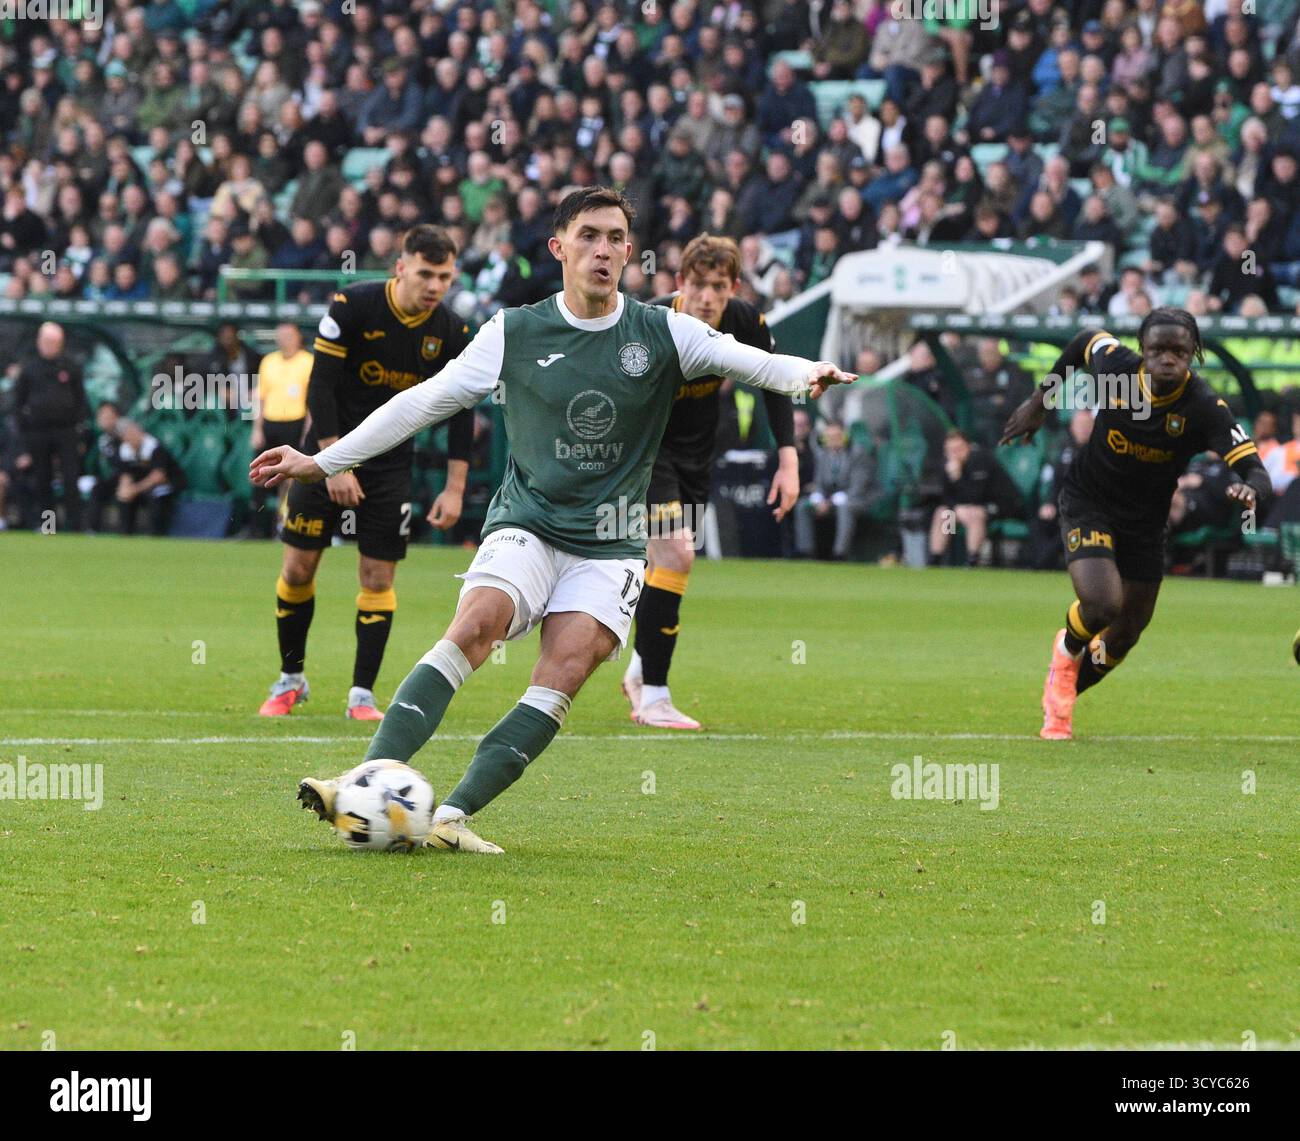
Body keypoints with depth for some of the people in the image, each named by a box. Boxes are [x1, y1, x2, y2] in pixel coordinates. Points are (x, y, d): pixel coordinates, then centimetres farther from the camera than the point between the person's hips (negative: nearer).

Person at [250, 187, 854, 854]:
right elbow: (423, 403, 6)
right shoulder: (514, 334, 2)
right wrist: (322, 462, 4)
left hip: (610, 546, 1)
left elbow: (752, 363, -6)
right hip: (525, 526, -1)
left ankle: (452, 816, -26)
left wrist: (805, 373, -30)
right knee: (474, 626, -27)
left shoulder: (662, 333, 2)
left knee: (566, 669, -22)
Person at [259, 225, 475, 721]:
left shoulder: (451, 333, -7)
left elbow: (461, 413, 1)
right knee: (298, 567, -1)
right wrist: (336, 464, -21)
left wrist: (454, 489, -5)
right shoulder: (352, 306, -17)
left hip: (390, 465, 2)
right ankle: (290, 679, 17)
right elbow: (319, 386, -16)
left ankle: (362, 694, 3)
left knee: (378, 578, -4)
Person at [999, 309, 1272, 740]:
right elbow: (1086, 340, 4)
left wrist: (1250, 490, -56)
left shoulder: (1205, 408, -26)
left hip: (1145, 522, 2)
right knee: (1102, 604, -25)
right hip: (1087, 503, -2)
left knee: (1126, 633, 12)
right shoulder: (1117, 365, -21)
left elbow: (1255, 472, -32)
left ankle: (1061, 697, 41)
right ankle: (1068, 652, 13)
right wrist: (1039, 401, 10)